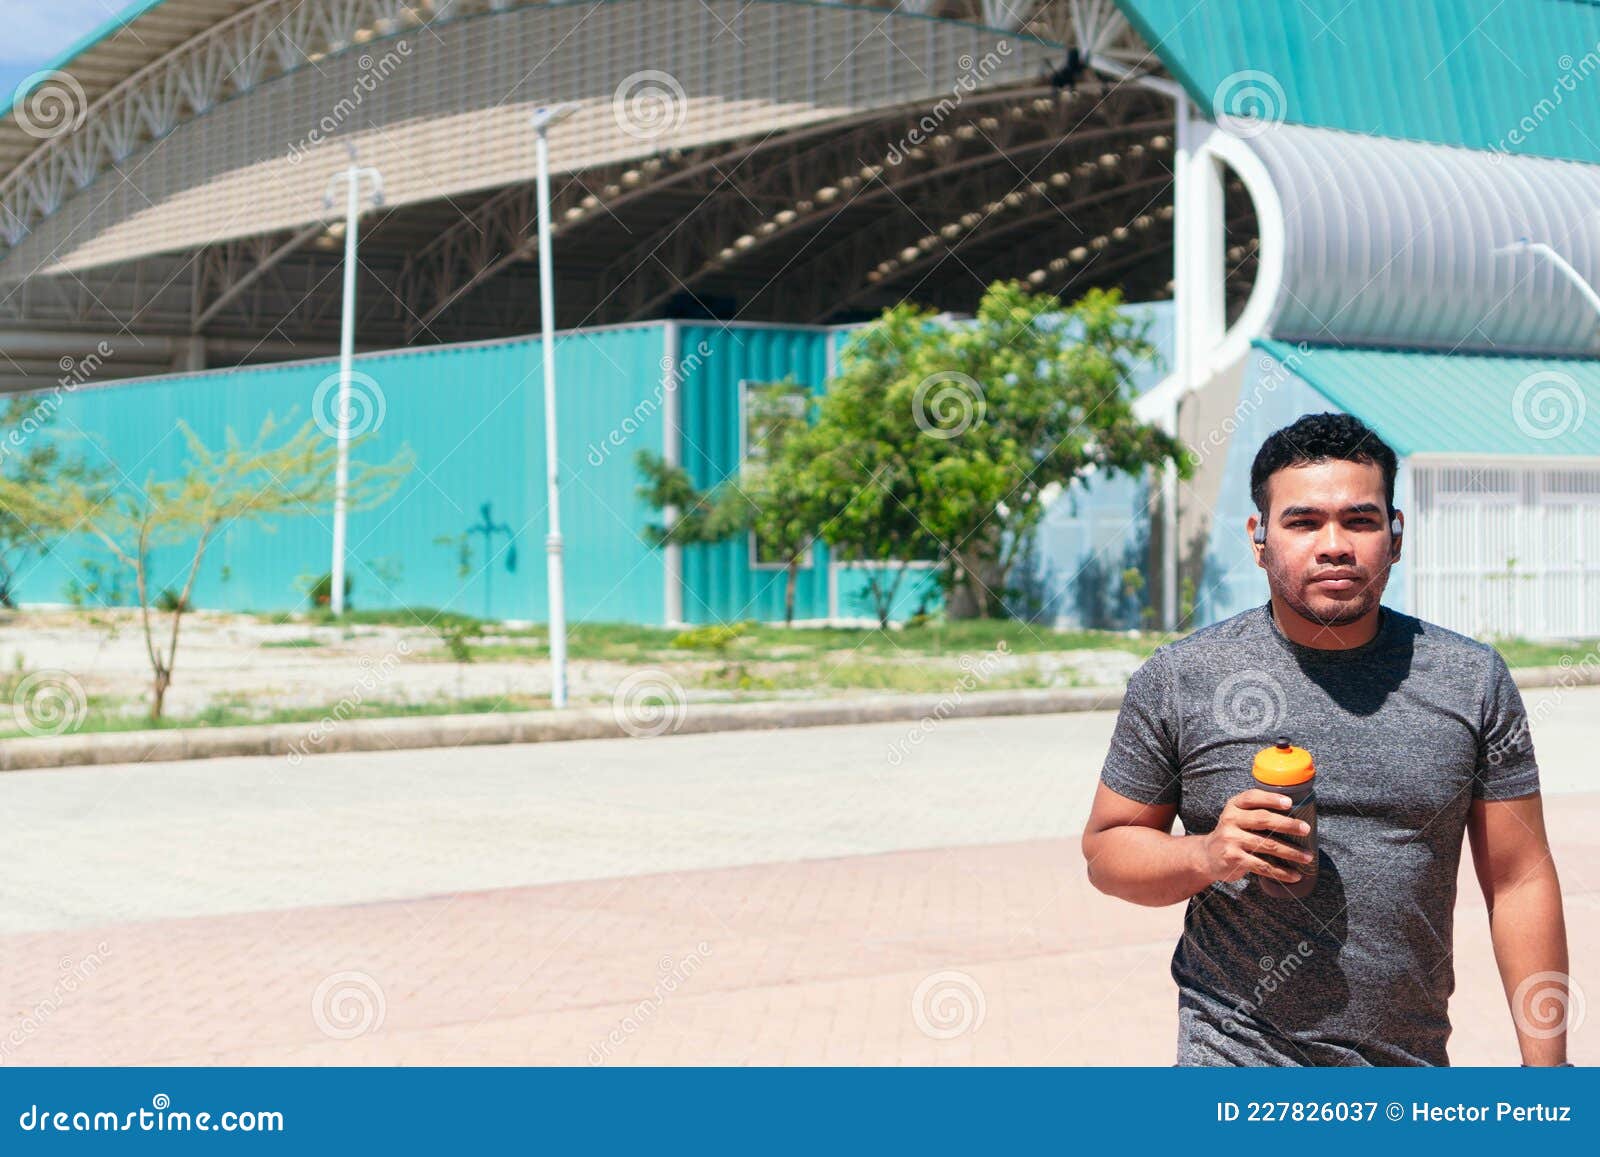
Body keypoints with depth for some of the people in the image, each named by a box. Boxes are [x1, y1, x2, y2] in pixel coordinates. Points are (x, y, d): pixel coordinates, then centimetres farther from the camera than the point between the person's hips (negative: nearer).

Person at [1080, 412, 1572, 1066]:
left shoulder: (1473, 680, 0)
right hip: (1234, 1060, -2)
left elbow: (1520, 880, 2)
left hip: (1416, 1063, 2)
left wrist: (1546, 1064, -2)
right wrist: (1207, 855, -17)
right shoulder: (1177, 680, -4)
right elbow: (1106, 849, 3)